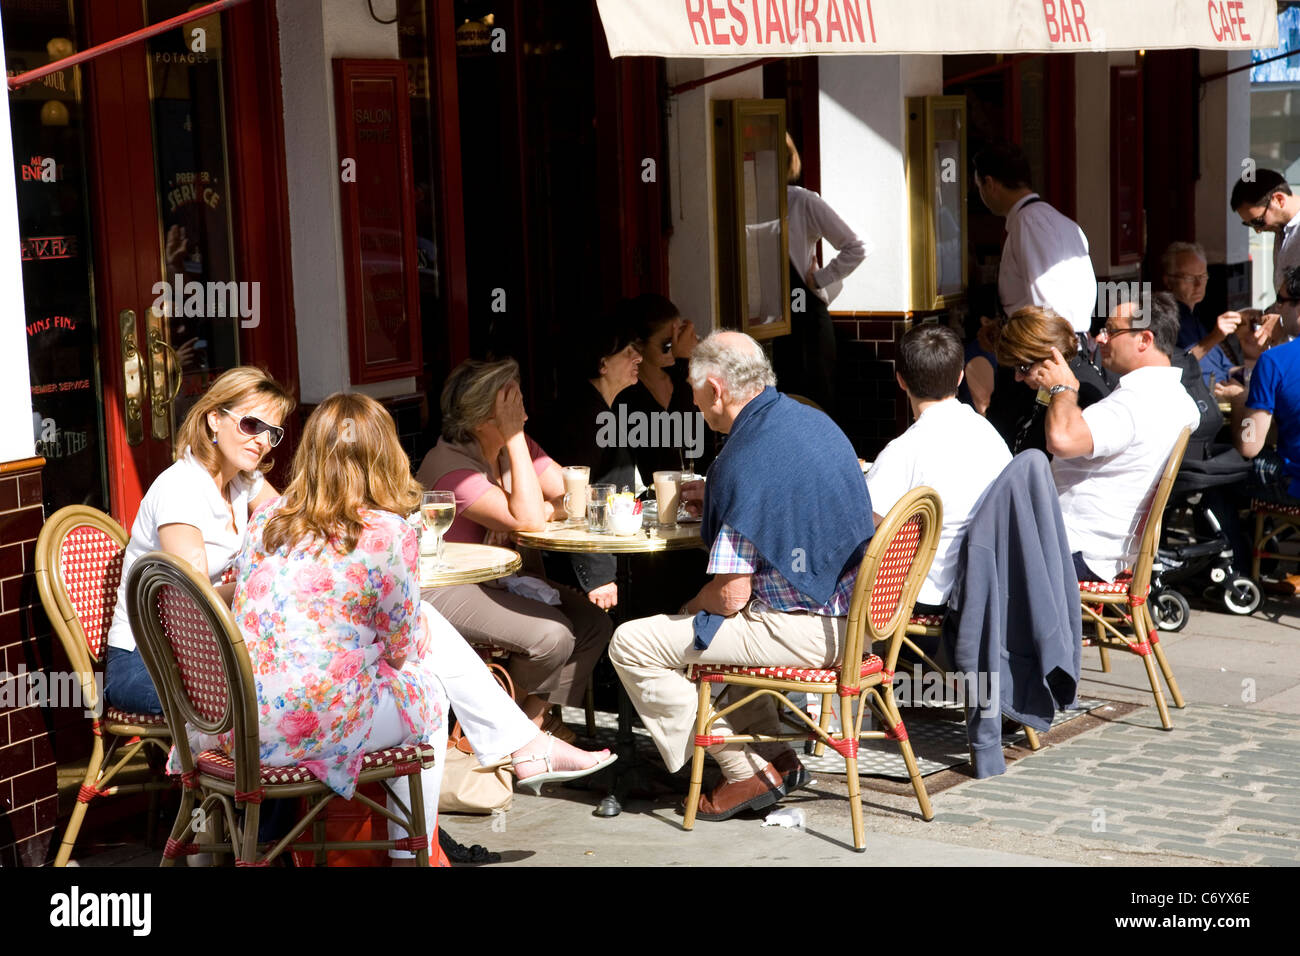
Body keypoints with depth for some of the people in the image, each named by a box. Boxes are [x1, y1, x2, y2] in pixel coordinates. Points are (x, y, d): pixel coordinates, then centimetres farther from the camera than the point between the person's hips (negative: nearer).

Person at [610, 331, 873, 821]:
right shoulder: (814, 420, 7)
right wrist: (713, 496, 23)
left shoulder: (744, 459, -21)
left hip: (802, 629, -10)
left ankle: (749, 771, 0)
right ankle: (774, 755, 21)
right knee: (700, 627, 32)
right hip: (847, 612, 10)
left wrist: (691, 607, 2)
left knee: (631, 644, -5)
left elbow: (731, 596, -19)